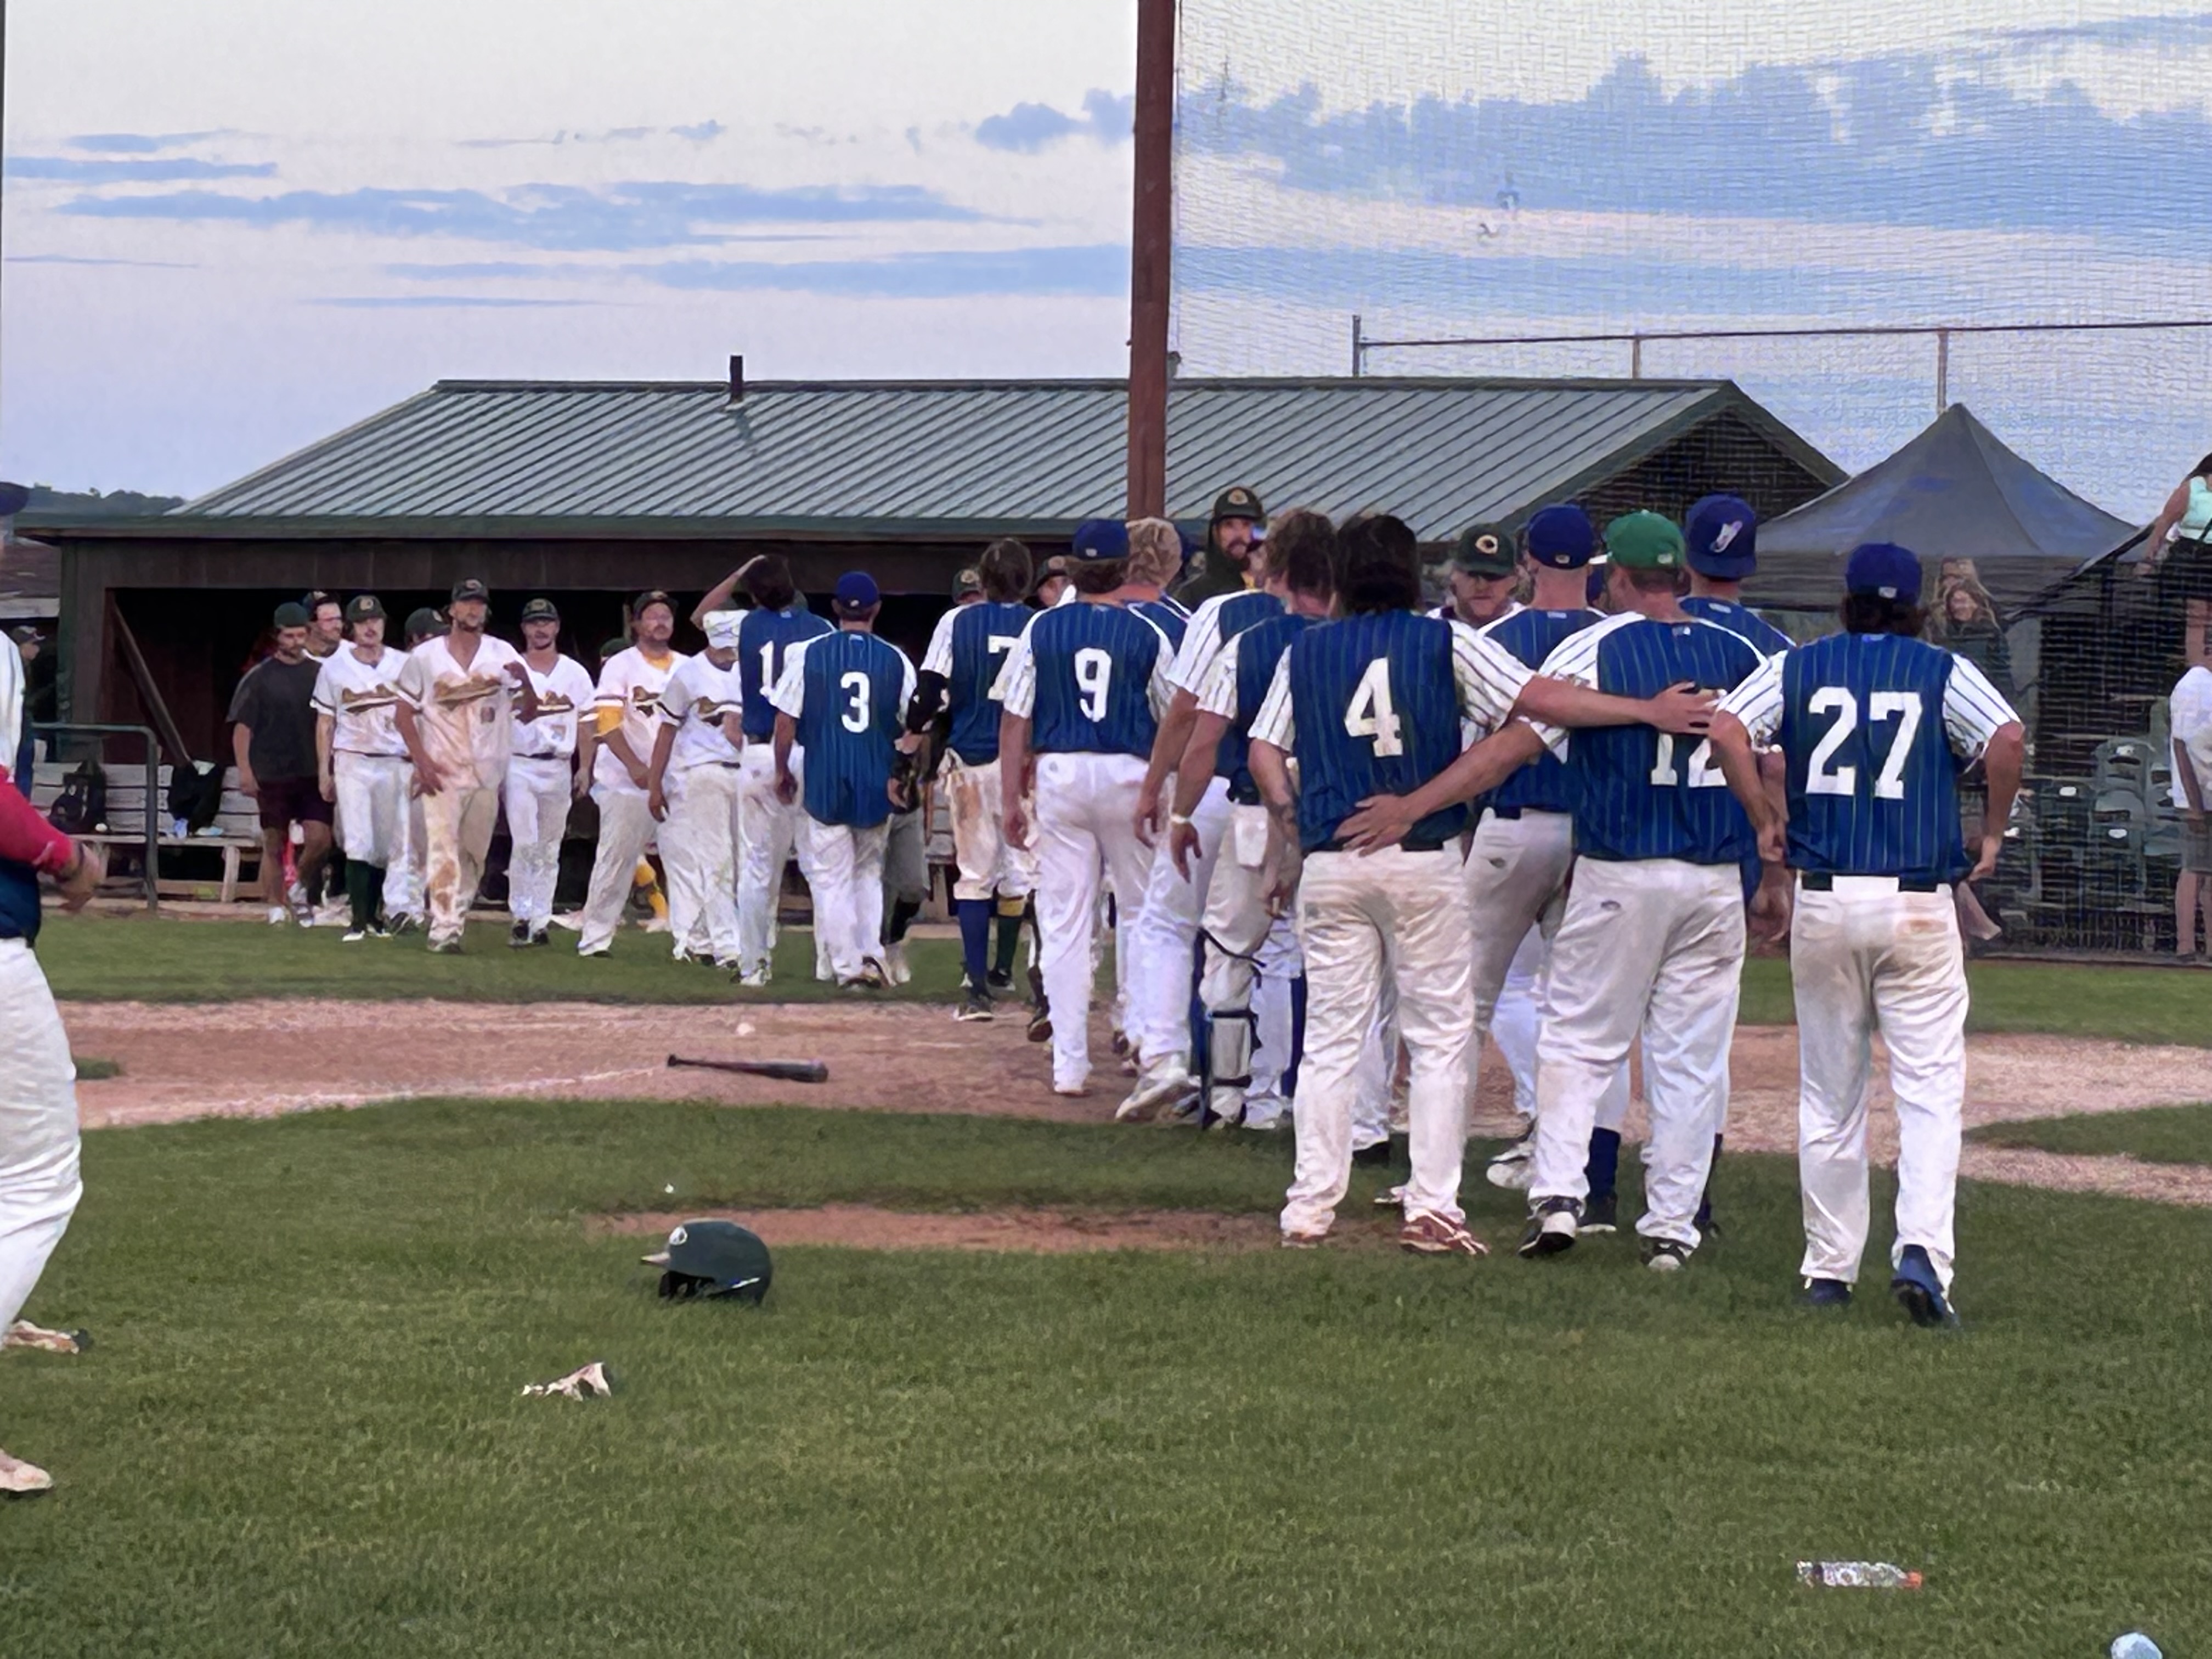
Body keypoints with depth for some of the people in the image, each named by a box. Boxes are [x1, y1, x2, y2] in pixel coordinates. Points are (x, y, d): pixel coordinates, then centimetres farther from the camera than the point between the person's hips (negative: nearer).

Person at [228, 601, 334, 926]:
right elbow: (242, 726, -1)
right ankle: (276, 910, 13)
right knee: (274, 845, 4)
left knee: (319, 839, -8)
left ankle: (300, 888, 19)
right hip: (272, 775, -2)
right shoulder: (259, 677, 0)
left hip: (312, 774, 2)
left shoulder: (319, 674, 7)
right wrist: (245, 771, -10)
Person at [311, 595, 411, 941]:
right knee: (359, 845, -8)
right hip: (353, 763, -1)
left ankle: (377, 916, 12)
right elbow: (325, 722, 7)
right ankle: (358, 921, -7)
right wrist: (323, 772, 3)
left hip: (396, 764, 1)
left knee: (389, 846, 3)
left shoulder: (403, 665, 4)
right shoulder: (334, 667, 3)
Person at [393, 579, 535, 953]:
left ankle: (457, 920, 20)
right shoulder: (425, 656, 2)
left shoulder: (503, 655, 6)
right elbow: (406, 712, 4)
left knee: (475, 854, 8)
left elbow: (529, 712, 7)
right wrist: (421, 760, -8)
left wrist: (526, 681, -14)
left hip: (487, 772, 3)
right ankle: (444, 931, -18)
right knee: (443, 849, -14)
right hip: (442, 770, -3)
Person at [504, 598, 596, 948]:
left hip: (559, 768, 3)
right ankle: (521, 917, -8)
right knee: (525, 844, -13)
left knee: (549, 849, 6)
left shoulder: (575, 673, 9)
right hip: (520, 765, -3)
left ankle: (540, 920, 11)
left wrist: (585, 768, 2)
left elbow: (586, 722, 10)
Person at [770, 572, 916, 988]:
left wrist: (782, 771, 10)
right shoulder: (895, 660, 0)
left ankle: (847, 966, 1)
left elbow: (786, 720, -2)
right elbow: (913, 726, 3)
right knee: (869, 871, 18)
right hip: (877, 781, 2)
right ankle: (871, 954, 4)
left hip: (825, 780, -2)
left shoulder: (807, 654, -3)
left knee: (832, 878, 5)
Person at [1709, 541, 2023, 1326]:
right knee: (1930, 1090, 0)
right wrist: (1993, 833, -2)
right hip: (1918, 903, -2)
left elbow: (1726, 727, -7)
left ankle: (1829, 1269, 14)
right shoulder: (1944, 672, 3)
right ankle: (1921, 1251, -18)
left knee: (1828, 1092, 11)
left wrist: (1765, 820, 1)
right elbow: (2007, 738, -14)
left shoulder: (1799, 666, 7)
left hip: (1822, 900, 2)